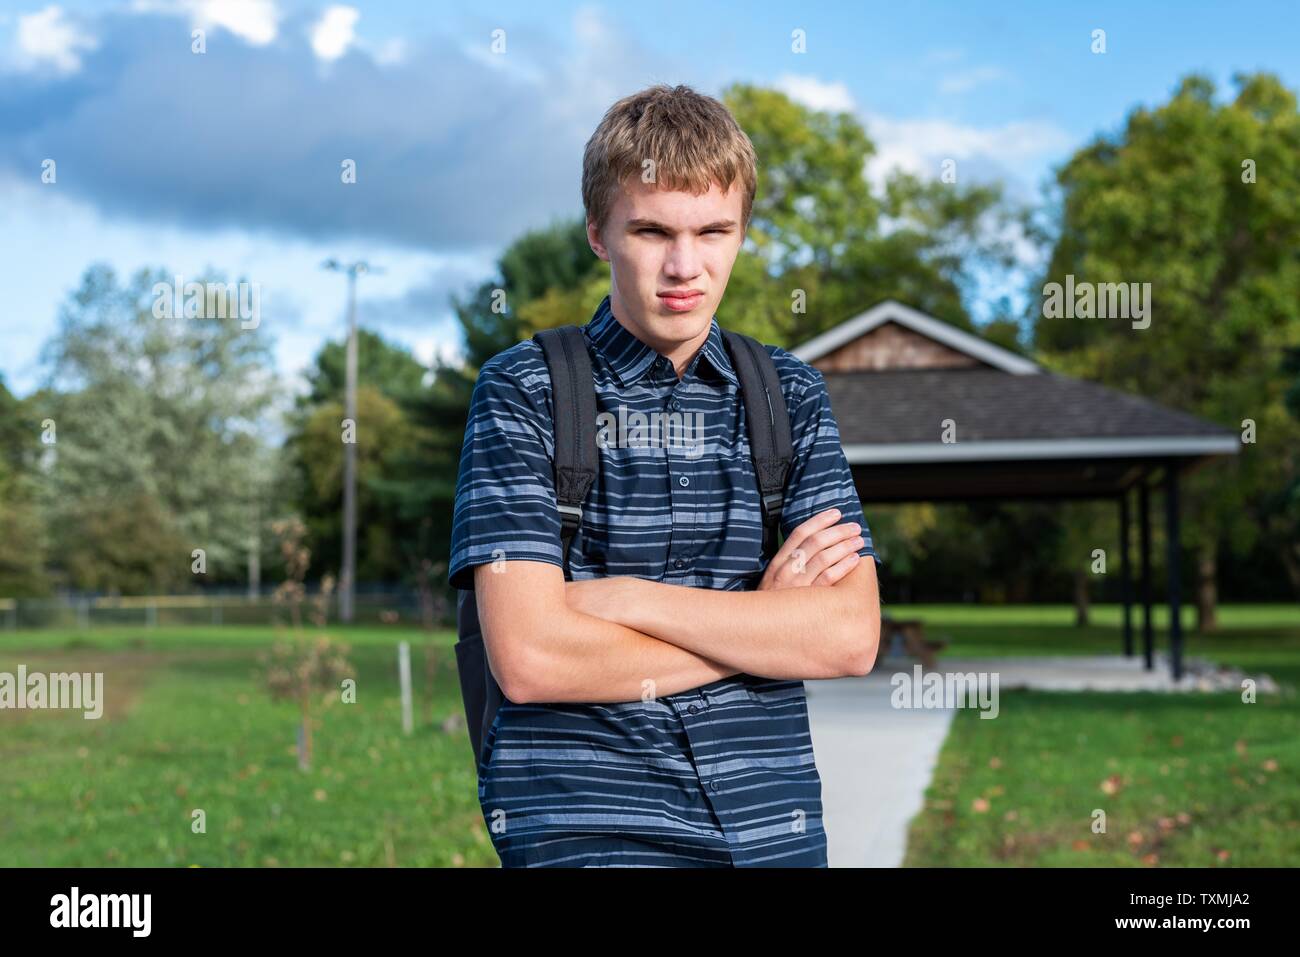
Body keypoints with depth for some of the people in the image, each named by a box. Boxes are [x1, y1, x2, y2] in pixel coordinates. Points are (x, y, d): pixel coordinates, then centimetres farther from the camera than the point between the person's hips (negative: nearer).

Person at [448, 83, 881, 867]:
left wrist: (625, 598, -12)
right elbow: (529, 659, -14)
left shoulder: (793, 395, 7)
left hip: (776, 823, 4)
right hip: (584, 827, -3)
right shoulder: (523, 390, -3)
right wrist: (765, 619, -7)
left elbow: (852, 636, -4)